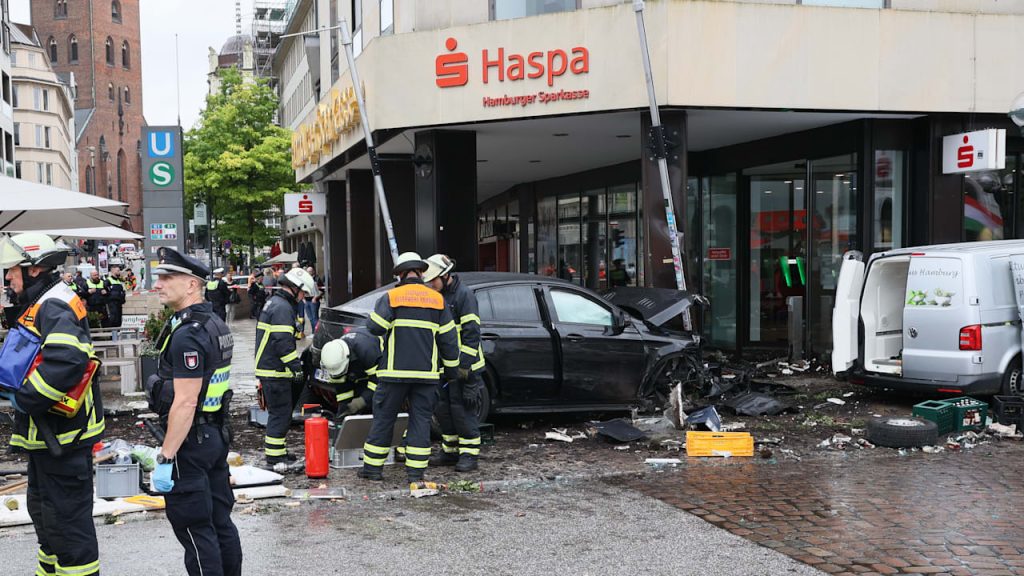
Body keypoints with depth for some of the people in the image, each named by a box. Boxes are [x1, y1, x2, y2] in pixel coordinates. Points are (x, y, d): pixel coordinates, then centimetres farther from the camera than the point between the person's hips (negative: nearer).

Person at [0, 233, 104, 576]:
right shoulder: (38, 306, 15)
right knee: (42, 508, 23)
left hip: (63, 435, -11)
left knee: (66, 516, -3)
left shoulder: (54, 307, -18)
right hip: (45, 432, 11)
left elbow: (67, 360, -35)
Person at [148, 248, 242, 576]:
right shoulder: (215, 324, 11)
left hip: (190, 440, -10)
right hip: (217, 435, 10)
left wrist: (165, 458, -22)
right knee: (220, 521, 17)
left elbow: (185, 403, -24)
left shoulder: (187, 334, -20)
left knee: (194, 530, -1)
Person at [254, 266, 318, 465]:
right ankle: (274, 455, -1)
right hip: (275, 372, -11)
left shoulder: (273, 303, 20)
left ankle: (277, 450, 25)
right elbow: (283, 342, -23)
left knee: (278, 412, 17)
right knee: (280, 413, -5)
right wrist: (297, 367, -19)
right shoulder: (283, 308, -15)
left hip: (267, 368, 11)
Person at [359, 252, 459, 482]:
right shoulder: (437, 300, 6)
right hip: (427, 373, 2)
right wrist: (451, 370, 14)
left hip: (395, 371, -2)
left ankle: (373, 466, 14)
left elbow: (374, 327, -11)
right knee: (421, 420, 8)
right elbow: (448, 339, 6)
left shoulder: (391, 297, -3)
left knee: (384, 418, 8)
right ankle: (416, 470, 7)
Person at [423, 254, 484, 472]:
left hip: (462, 366, -8)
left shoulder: (465, 295, -12)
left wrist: (464, 364, -20)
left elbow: (472, 333, -17)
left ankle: (469, 454, 2)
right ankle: (450, 451, 21)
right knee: (444, 408, 11)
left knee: (463, 409, -6)